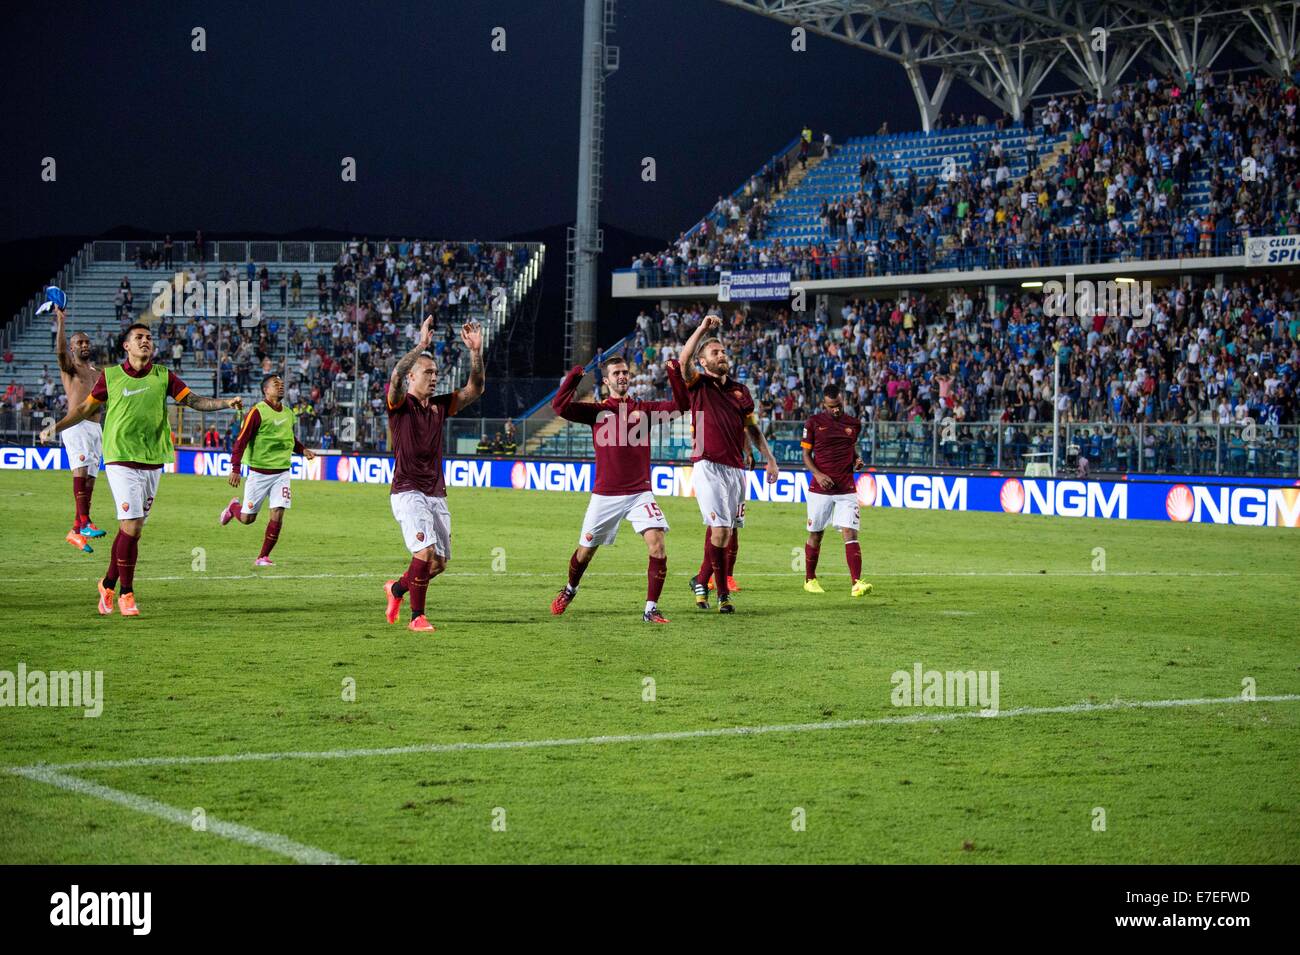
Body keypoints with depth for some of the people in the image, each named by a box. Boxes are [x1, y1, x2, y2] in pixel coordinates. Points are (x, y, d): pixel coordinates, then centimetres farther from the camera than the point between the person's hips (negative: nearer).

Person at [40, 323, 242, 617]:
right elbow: (86, 408, 10)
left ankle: (109, 584, 25)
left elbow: (194, 400, 4)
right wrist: (55, 427, 3)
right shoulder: (110, 376, 1)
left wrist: (227, 403, -10)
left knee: (132, 527, 7)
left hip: (153, 462, 3)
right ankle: (126, 593, -2)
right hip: (121, 460, -3)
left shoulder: (163, 376, 6)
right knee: (131, 526, -13)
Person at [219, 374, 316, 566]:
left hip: (282, 472, 4)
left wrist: (303, 450, 7)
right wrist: (235, 469, -19)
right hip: (259, 472, -4)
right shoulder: (257, 412, -12)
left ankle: (263, 557, 2)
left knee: (278, 514, -9)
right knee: (247, 518, 5)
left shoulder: (288, 414, 8)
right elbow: (241, 440, -13)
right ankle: (233, 507, 41)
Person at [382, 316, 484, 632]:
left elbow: (474, 389, 8)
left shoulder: (439, 406, 13)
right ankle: (417, 616, -10)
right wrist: (422, 345, -31)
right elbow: (396, 377, -25)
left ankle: (397, 588, 34)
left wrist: (476, 351, -4)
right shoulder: (399, 403, -3)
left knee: (438, 563, 7)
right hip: (407, 491, -6)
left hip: (436, 493, 6)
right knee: (425, 551, -22)